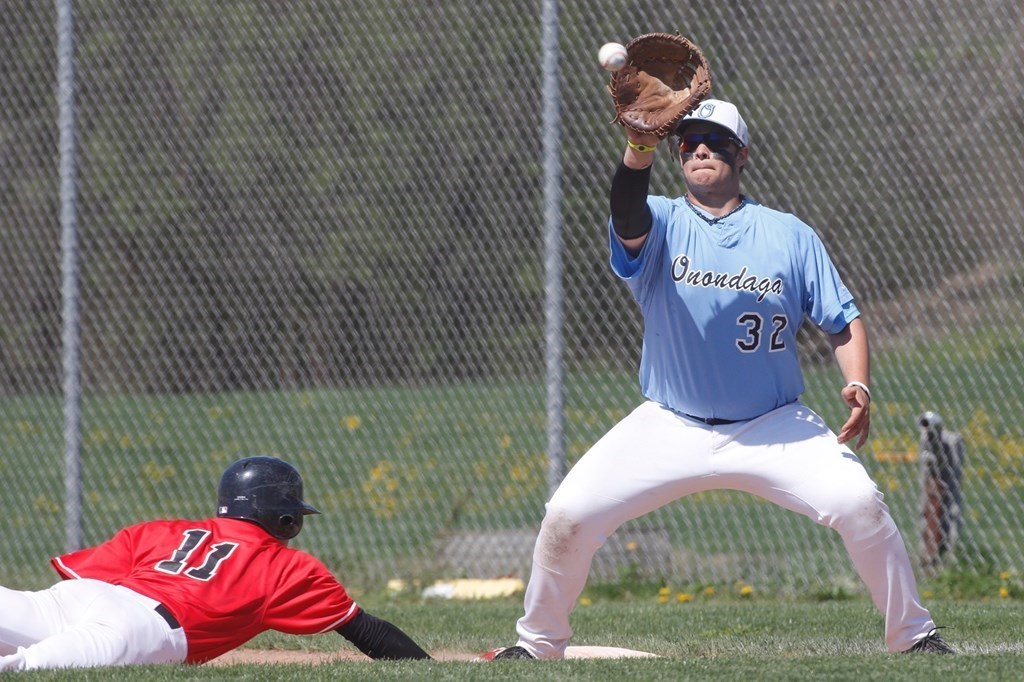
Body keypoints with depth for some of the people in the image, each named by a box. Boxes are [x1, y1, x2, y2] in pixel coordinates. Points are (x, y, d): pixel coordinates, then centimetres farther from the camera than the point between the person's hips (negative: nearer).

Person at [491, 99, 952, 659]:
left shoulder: (789, 236, 1)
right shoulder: (661, 225, -3)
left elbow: (843, 321, 3)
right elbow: (627, 216, -28)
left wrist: (857, 387, -17)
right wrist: (639, 149, -49)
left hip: (774, 427, 0)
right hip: (670, 427, 0)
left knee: (857, 502, -21)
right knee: (567, 515, -12)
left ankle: (912, 635, -4)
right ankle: (538, 643, 10)